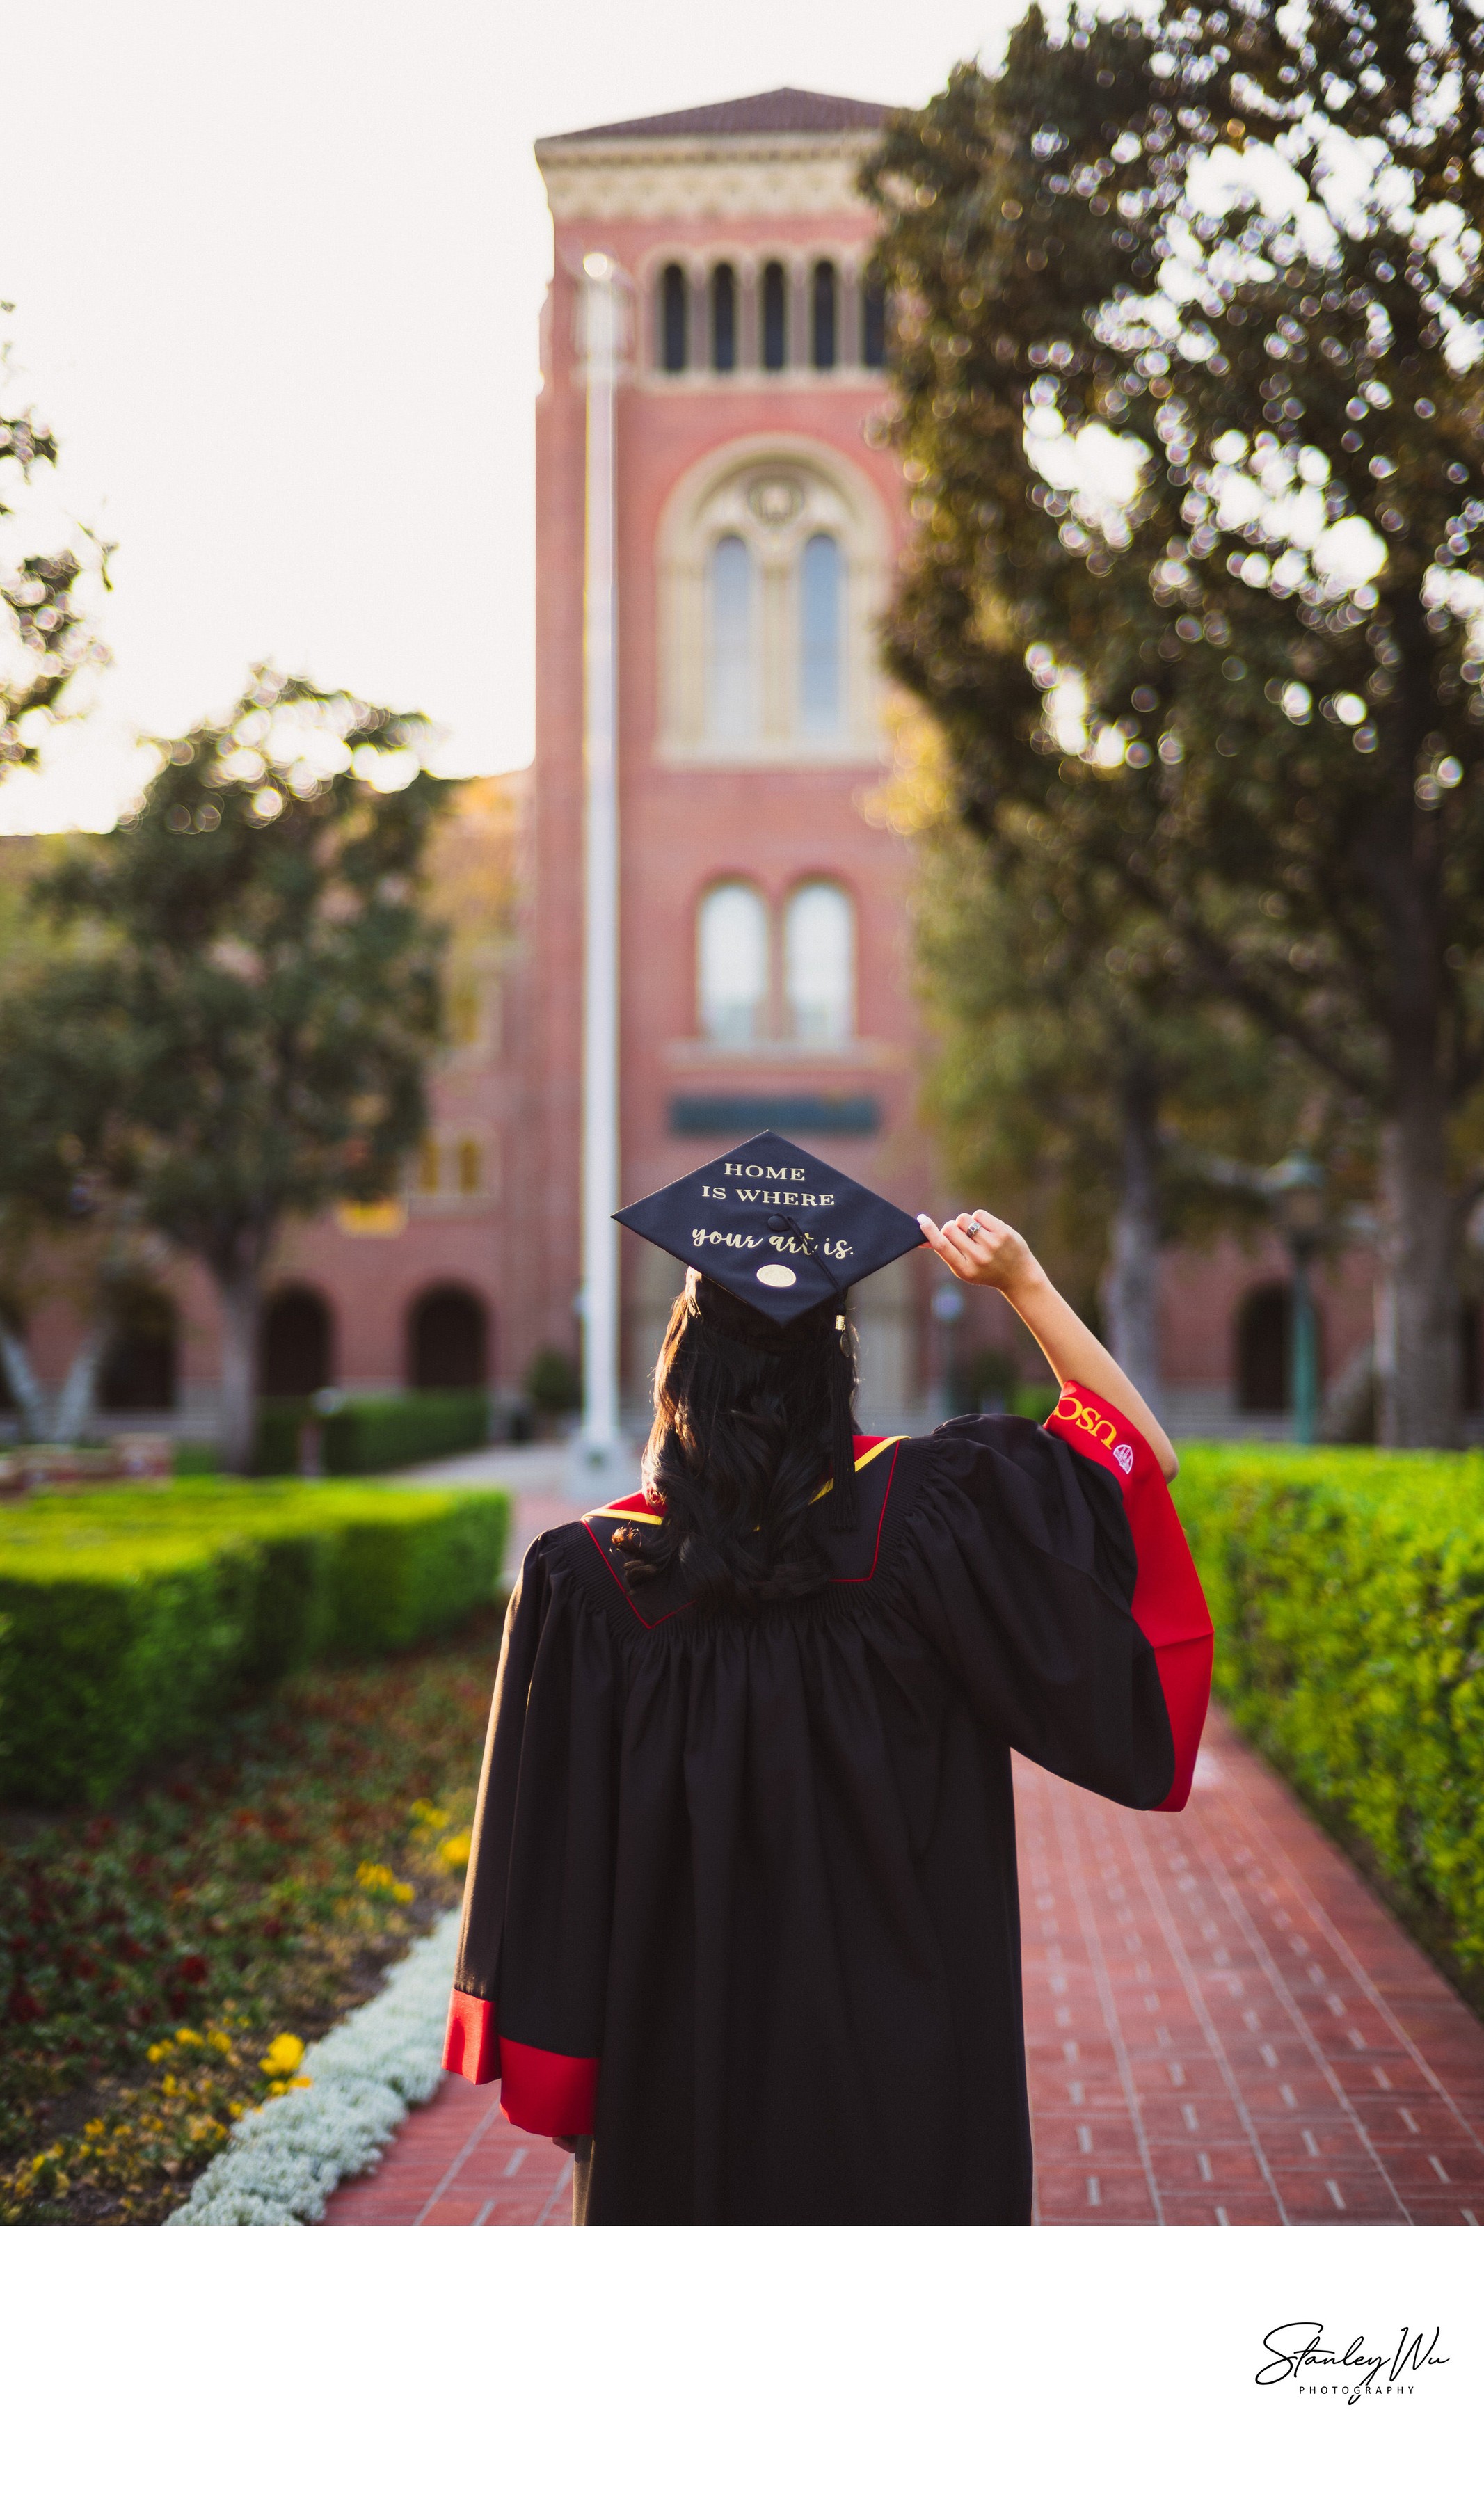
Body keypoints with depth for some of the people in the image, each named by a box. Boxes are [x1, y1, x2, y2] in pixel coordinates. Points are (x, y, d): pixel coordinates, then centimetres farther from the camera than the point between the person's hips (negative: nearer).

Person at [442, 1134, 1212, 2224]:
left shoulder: (588, 1575, -12)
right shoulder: (922, 1514, -13)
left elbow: (549, 1843, -7)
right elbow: (1141, 1452, 1)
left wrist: (546, 2074, 5)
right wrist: (1028, 1286, -2)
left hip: (686, 2062, 1)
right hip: (902, 2053, 0)